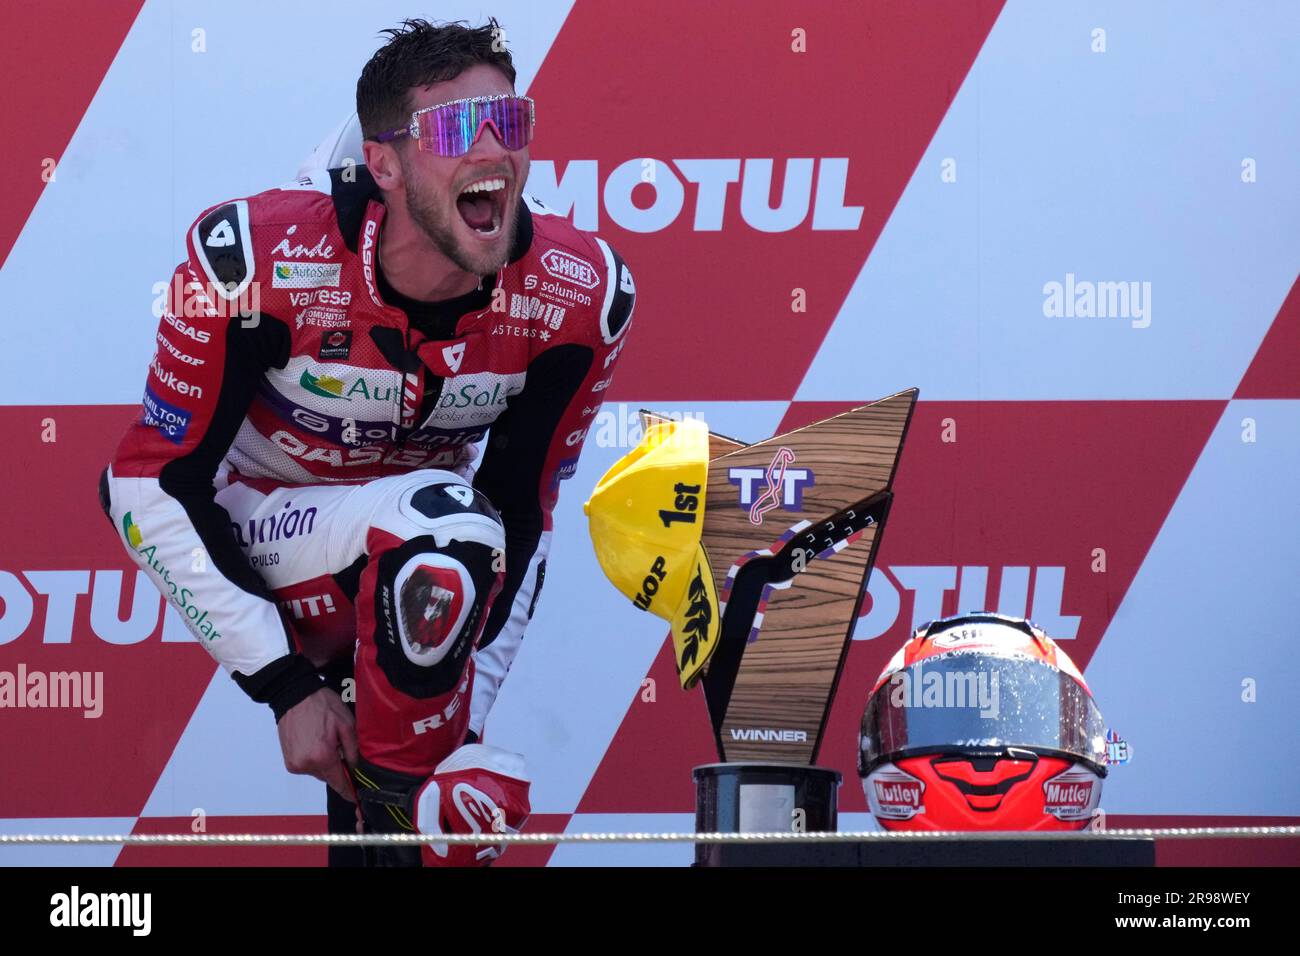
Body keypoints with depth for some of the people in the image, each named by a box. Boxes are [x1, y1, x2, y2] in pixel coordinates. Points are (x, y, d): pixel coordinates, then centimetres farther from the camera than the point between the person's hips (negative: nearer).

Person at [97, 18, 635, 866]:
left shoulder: (579, 296, -16)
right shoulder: (258, 259, -27)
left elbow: (522, 516, -5)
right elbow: (157, 483, -20)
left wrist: (461, 713, -11)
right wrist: (287, 686, -21)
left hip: (399, 571, 5)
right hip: (246, 535, -4)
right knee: (442, 527, -32)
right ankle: (401, 820, -17)